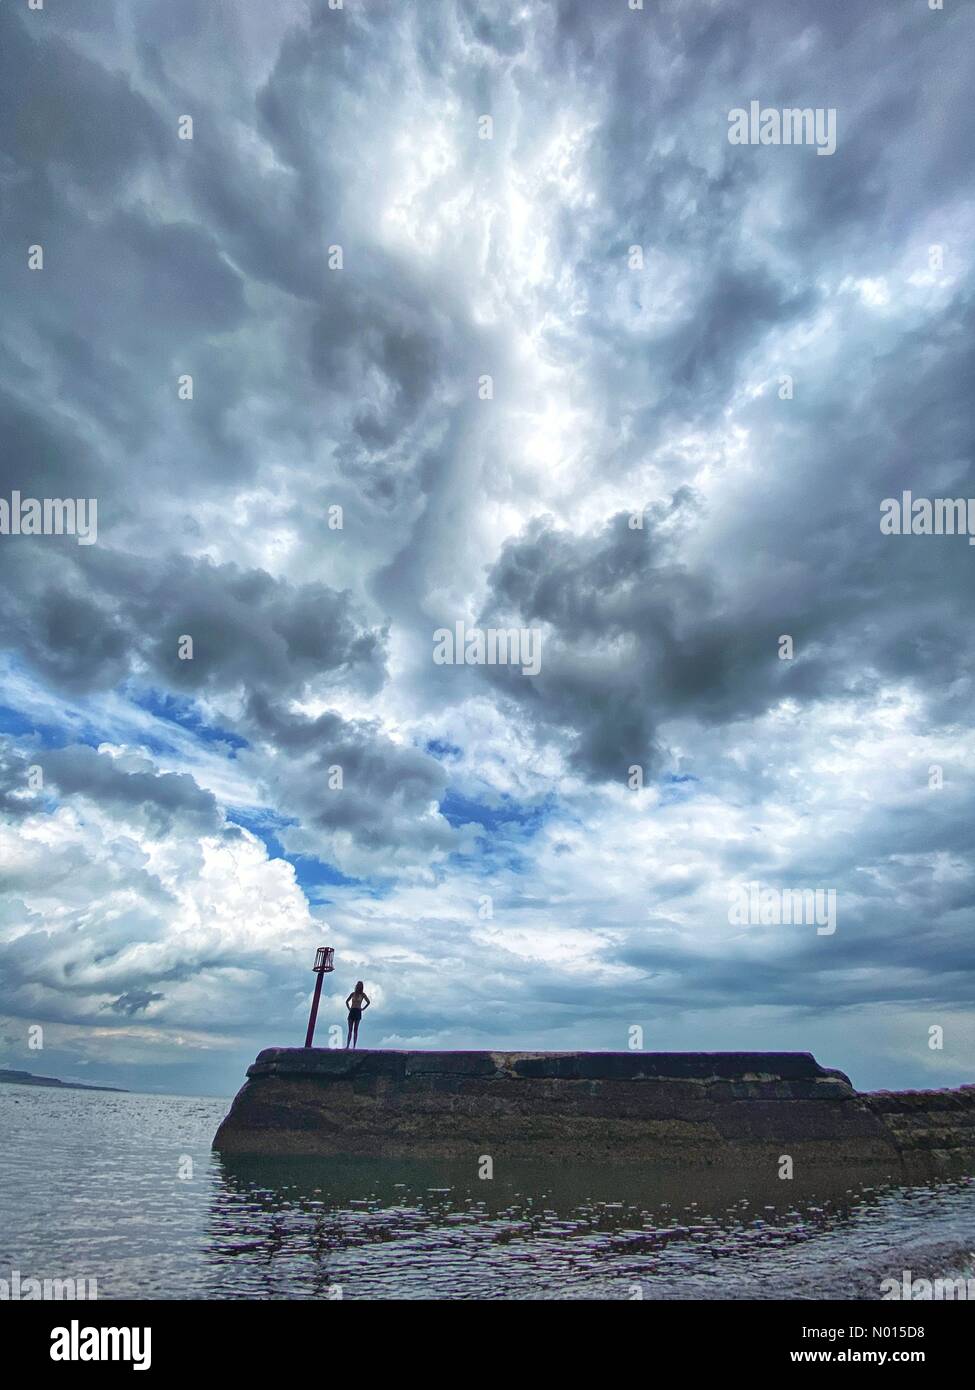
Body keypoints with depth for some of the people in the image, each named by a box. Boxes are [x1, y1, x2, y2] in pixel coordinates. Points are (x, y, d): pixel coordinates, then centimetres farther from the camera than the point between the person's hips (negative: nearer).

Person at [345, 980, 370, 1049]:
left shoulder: (362, 994, 3)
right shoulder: (353, 993, 11)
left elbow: (368, 1002, 2)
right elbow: (347, 1001, 23)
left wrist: (362, 1008, -1)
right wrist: (349, 1008, 10)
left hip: (358, 1012, -3)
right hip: (351, 1012, 3)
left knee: (355, 1030, -5)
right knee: (350, 1030, 0)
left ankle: (354, 1046, -6)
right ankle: (347, 1046, -2)